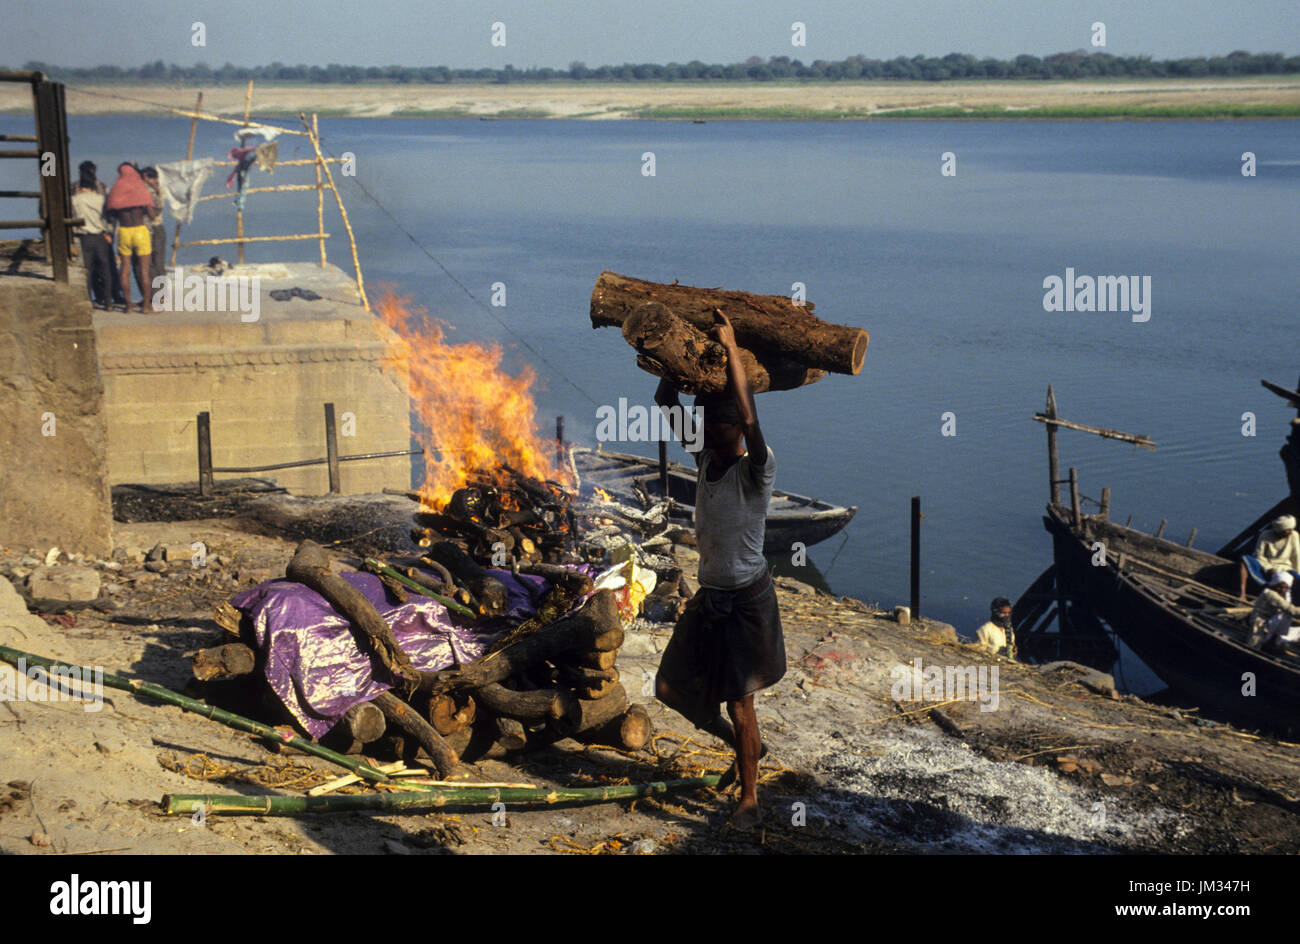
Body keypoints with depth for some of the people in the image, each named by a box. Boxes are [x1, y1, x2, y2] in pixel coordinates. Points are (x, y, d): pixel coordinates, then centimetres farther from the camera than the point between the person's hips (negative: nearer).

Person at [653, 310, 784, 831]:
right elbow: (666, 402, 3)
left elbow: (750, 421, -35)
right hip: (709, 594, 7)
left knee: (739, 700, -2)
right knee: (671, 687, 12)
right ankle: (744, 747, 34)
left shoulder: (756, 471, -16)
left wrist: (731, 348, -34)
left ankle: (749, 800, 14)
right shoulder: (705, 458, 3)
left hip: (749, 597, -7)